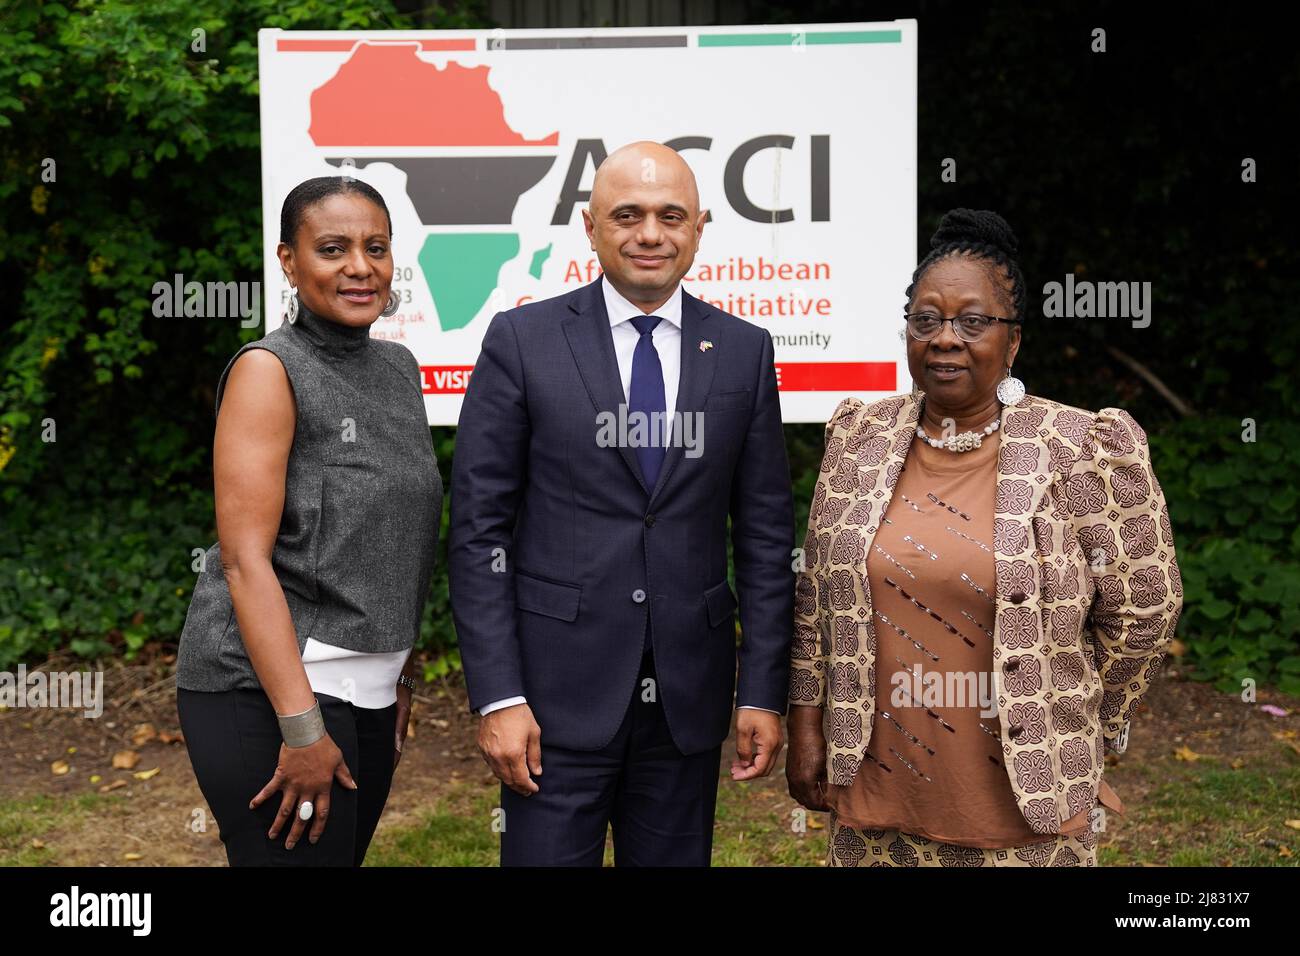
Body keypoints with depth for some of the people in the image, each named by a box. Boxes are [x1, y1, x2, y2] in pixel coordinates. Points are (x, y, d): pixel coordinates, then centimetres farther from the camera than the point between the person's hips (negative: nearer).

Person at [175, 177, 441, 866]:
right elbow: (245, 558, -16)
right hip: (268, 687, -7)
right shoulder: (269, 369, -11)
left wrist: (401, 671, 15)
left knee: (347, 854, 13)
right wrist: (302, 727, -20)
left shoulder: (397, 368, 10)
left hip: (371, 689, 7)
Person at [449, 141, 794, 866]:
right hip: (558, 690, -2)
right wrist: (498, 696, -9)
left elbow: (766, 535, 6)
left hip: (688, 694, 3)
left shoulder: (745, 352, 5)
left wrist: (765, 693, 1)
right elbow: (479, 529, -4)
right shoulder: (522, 341, -2)